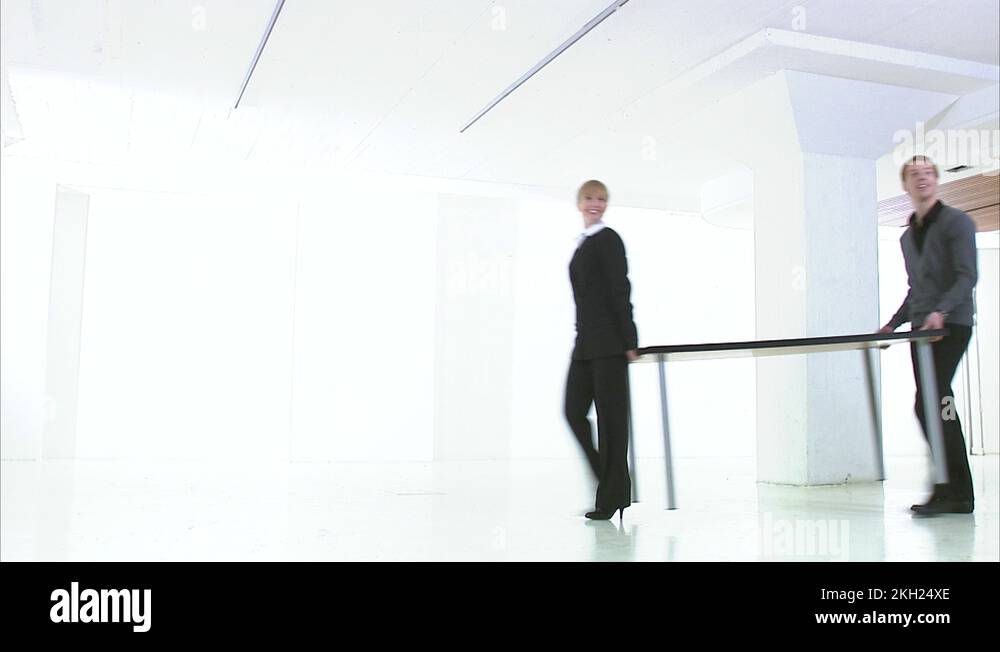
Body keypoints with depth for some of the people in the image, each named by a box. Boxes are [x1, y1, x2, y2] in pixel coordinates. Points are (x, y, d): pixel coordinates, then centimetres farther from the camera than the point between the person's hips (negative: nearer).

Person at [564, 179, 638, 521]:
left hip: (609, 341, -8)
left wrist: (628, 341, -14)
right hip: (586, 341, 8)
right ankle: (612, 484, 15)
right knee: (574, 411, 4)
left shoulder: (608, 239, -5)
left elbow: (620, 292, -11)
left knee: (611, 415, -3)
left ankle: (613, 497, 6)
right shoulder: (583, 243, 19)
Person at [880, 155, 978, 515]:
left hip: (951, 326, -7)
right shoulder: (907, 236, 21)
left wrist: (940, 311, -26)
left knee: (931, 403, -17)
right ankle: (958, 492, 9)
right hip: (921, 330, 7)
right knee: (933, 406, 4)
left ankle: (950, 490, -13)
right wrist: (893, 323, 16)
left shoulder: (956, 221, -1)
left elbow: (967, 276, -11)